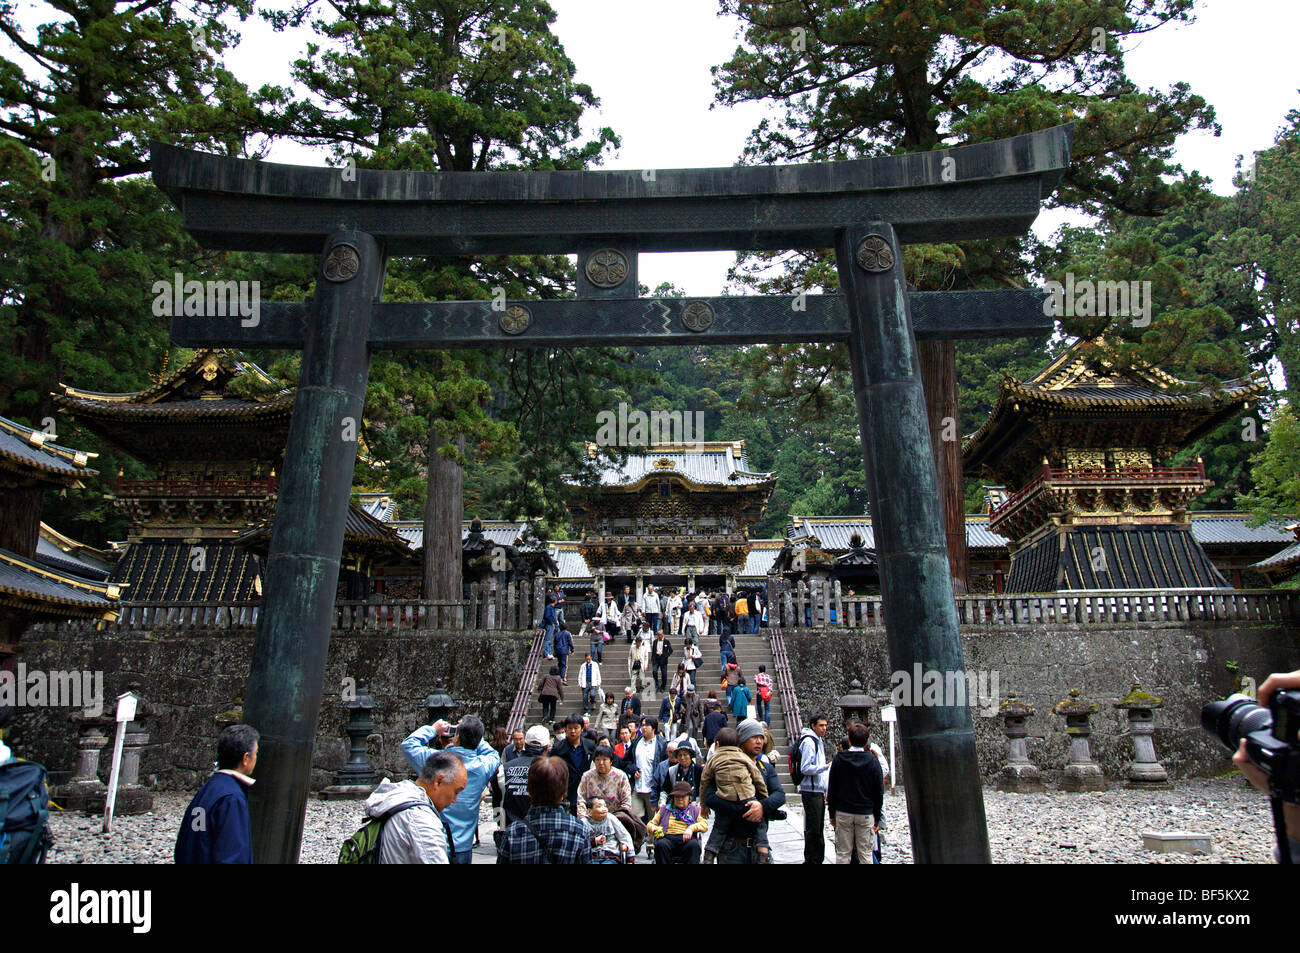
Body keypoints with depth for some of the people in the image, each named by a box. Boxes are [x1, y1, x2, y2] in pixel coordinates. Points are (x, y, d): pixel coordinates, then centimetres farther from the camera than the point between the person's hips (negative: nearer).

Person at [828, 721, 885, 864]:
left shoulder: (839, 759, -4)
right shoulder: (873, 761, -5)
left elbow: (832, 789, -1)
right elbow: (879, 792, -1)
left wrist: (832, 814, 8)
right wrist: (877, 817, 8)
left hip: (843, 813, 0)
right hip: (866, 814, 0)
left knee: (842, 854, 7)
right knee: (865, 854, 7)